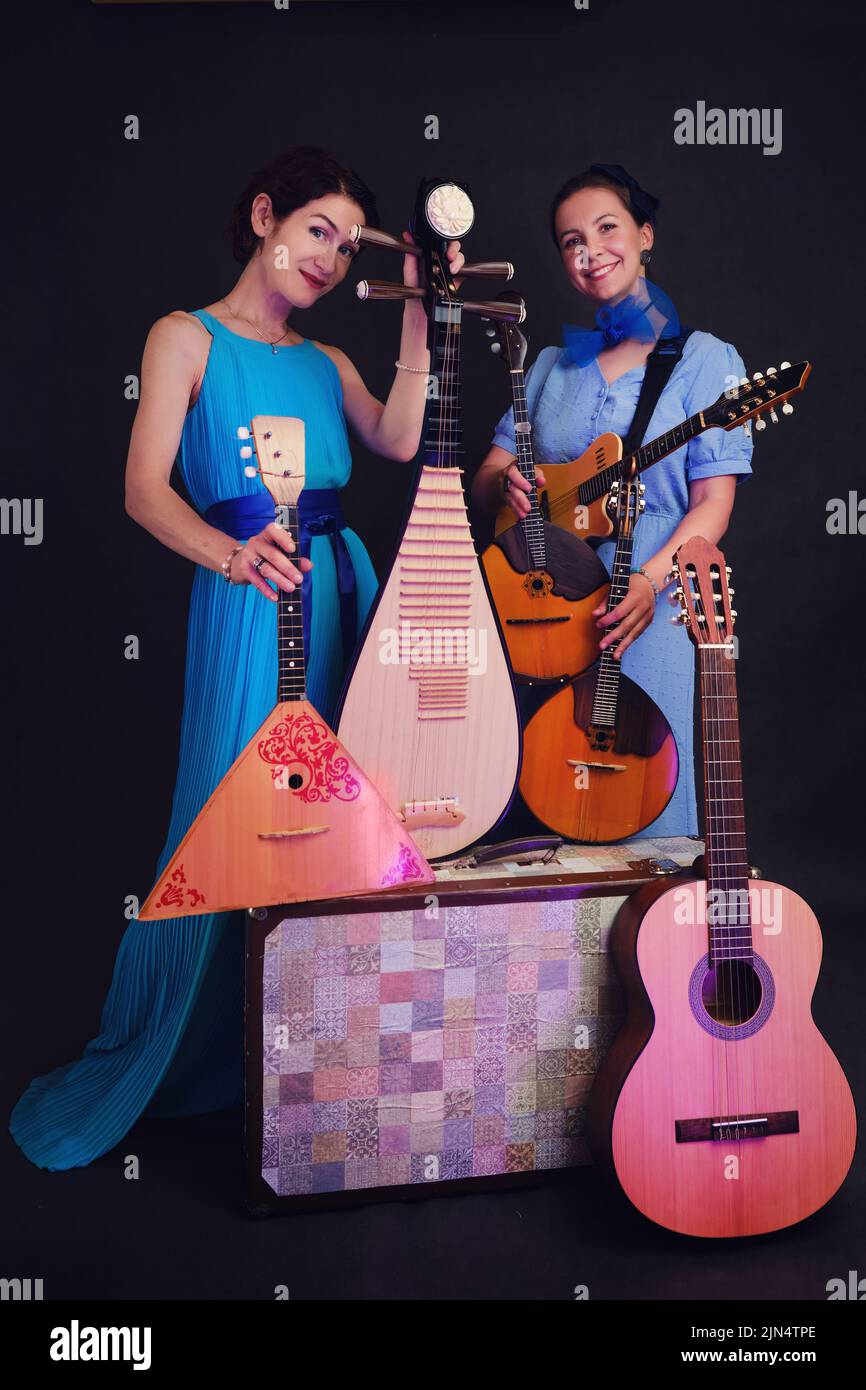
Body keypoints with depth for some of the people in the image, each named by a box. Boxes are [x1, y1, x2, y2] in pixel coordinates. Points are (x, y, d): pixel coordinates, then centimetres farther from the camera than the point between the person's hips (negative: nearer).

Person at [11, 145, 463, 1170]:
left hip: (340, 586, 6)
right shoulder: (188, 337, 3)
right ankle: (168, 1059, 15)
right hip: (248, 599, -6)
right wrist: (231, 555, -25)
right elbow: (146, 491, -8)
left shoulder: (327, 363, 20)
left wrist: (419, 318, -1)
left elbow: (400, 441, 1)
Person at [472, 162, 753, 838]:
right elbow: (484, 479, 14)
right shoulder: (553, 365, 16)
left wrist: (648, 582, -22)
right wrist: (507, 483, -10)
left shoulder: (704, 358, 3)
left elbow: (712, 503, -6)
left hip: (652, 613, -4)